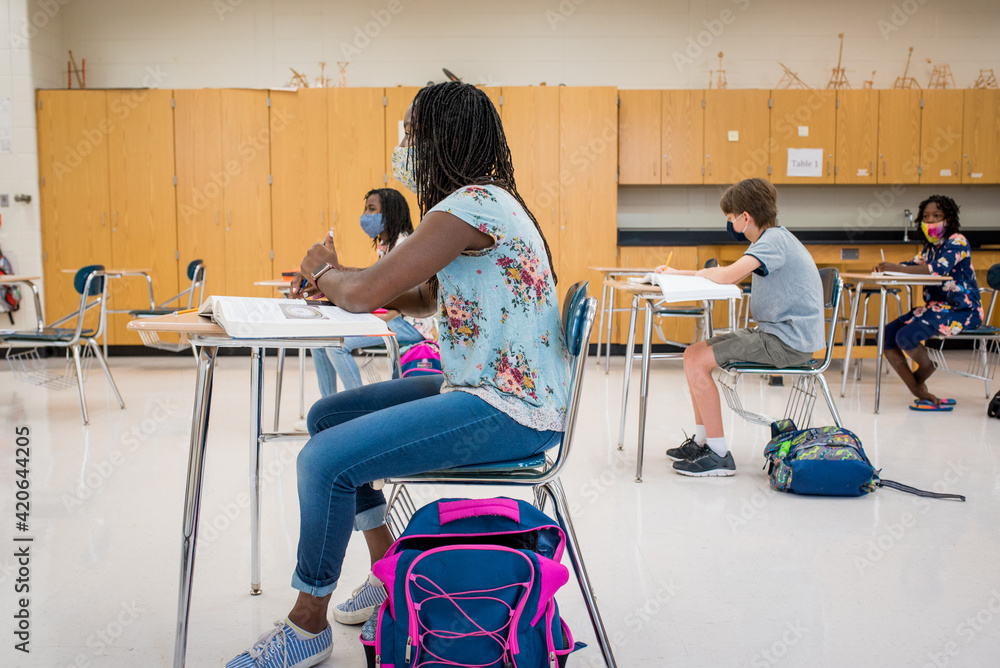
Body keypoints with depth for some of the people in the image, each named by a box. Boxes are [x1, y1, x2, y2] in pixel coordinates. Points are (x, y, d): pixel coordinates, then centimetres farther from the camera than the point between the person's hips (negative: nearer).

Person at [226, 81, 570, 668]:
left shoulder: (475, 203, -19)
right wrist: (336, 283, 8)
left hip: (512, 414, -11)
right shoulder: (478, 202, 14)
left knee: (325, 460, -17)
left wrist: (325, 273, 3)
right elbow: (427, 299, 21)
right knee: (327, 416, 13)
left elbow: (368, 293, -20)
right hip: (479, 389, 11)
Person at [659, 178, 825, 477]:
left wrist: (689, 273, -11)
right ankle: (701, 441, 19)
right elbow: (731, 277, 19)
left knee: (696, 361, -17)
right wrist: (679, 275, 8)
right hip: (773, 332, 10)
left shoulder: (774, 240, -17)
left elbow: (728, 276, -33)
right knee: (694, 353, 11)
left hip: (788, 341, -10)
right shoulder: (773, 239, 15)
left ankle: (719, 454, -12)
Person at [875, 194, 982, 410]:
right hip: (935, 307, 9)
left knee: (905, 337, -27)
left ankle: (919, 381, 4)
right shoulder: (930, 245, 15)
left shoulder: (957, 241, -11)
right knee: (886, 336, -5)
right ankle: (921, 393, -6)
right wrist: (887, 268, -14)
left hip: (962, 311, -9)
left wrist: (897, 268, -33)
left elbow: (938, 269, -27)